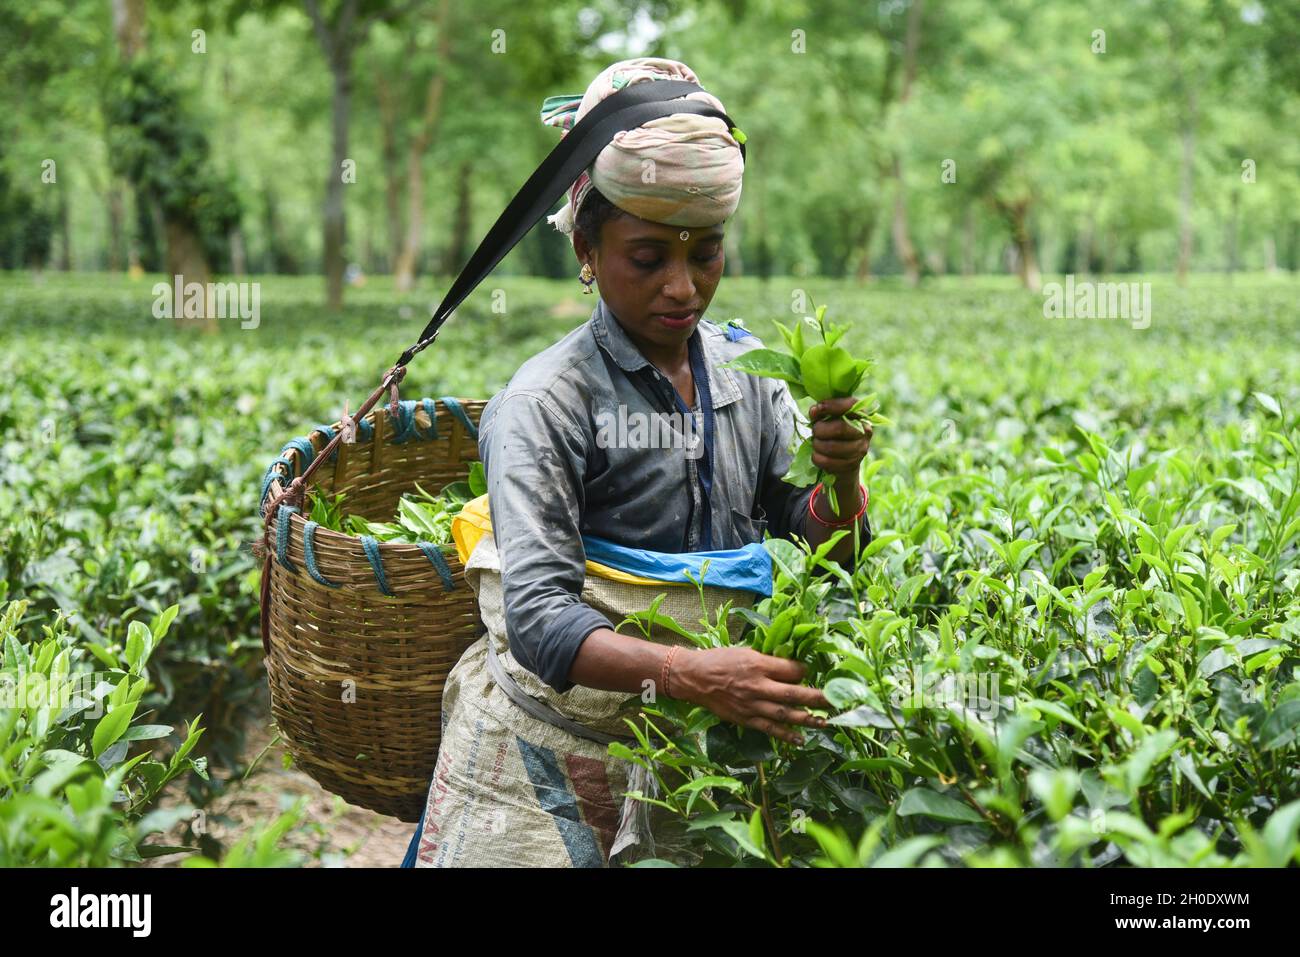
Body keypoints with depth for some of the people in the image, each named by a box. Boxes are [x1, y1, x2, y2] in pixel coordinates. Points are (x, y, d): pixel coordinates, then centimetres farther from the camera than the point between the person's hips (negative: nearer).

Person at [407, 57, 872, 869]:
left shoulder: (748, 369, 1)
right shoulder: (544, 404, -17)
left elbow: (819, 549, 2)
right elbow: (539, 619, -25)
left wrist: (842, 478, -20)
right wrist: (689, 673, -40)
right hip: (559, 752, -4)